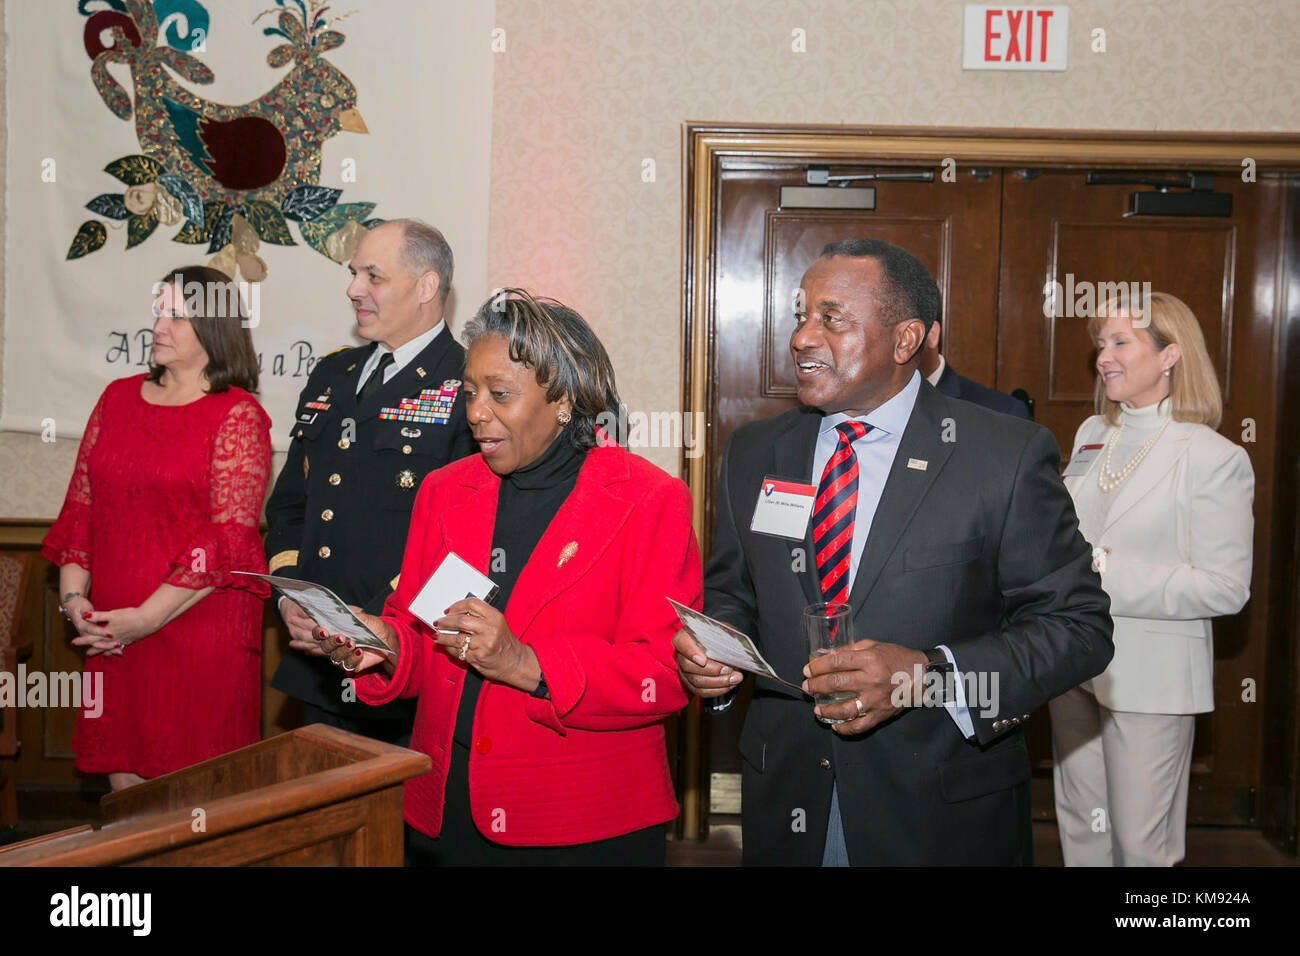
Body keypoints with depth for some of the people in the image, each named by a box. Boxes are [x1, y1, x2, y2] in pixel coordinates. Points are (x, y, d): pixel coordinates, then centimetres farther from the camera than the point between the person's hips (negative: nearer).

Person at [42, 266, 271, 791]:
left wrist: (145, 618, -15)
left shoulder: (239, 417, -6)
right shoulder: (118, 397, 12)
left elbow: (228, 537, -12)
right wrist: (75, 595, -1)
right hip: (112, 633, 5)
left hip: (199, 626, -5)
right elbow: (81, 504, 12)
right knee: (123, 774, 11)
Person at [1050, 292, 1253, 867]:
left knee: (1139, 841, 3)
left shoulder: (1216, 458, -12)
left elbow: (1225, 588, -16)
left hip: (1151, 673, -6)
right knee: (1079, 825, 16)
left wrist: (1110, 579, -21)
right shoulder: (1091, 435, 9)